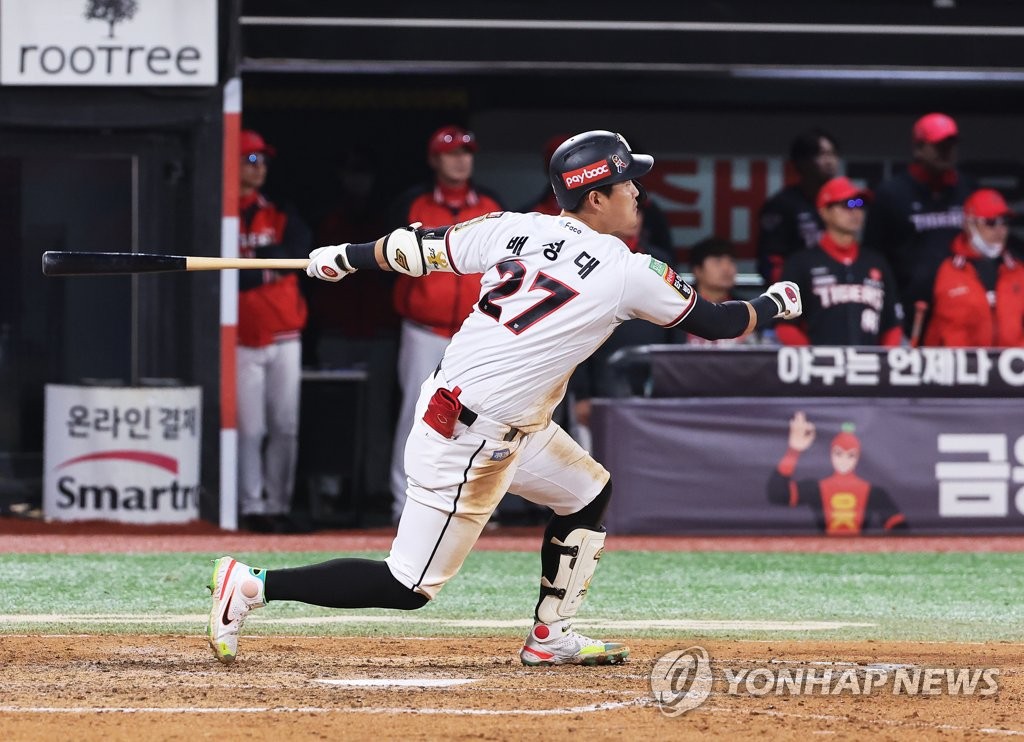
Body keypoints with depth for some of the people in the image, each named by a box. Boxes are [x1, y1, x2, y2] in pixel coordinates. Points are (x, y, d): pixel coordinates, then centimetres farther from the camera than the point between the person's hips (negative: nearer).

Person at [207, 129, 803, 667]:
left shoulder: (518, 229, 2)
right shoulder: (628, 272, -14)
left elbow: (418, 249, 8)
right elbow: (712, 322, -2)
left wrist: (345, 258, 25)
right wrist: (775, 304, 17)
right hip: (470, 439, -9)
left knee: (591, 492, 22)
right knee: (409, 587, -3)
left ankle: (550, 637, 25)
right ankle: (254, 586, -4)